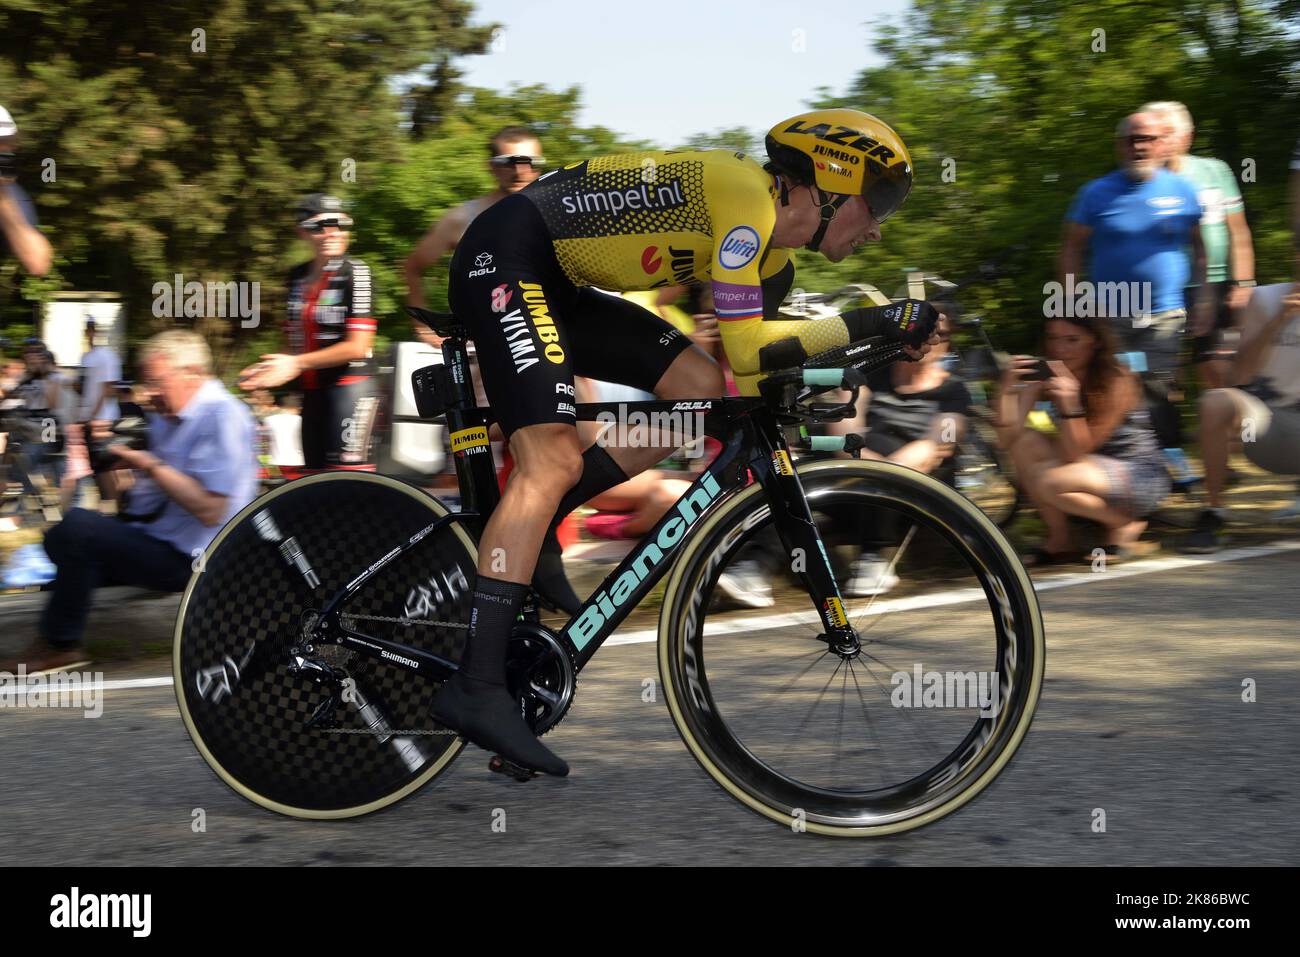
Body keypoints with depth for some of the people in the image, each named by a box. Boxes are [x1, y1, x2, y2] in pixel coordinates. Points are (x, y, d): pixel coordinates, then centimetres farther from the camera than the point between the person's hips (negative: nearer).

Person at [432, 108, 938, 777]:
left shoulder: (771, 257, 11)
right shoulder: (747, 193, -17)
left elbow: (750, 366, 10)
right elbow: (745, 347, -22)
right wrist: (869, 324, -19)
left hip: (560, 287, 10)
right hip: (506, 256, -10)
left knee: (703, 389, 0)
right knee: (554, 461, -21)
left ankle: (525, 535, 4)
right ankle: (476, 689, -25)